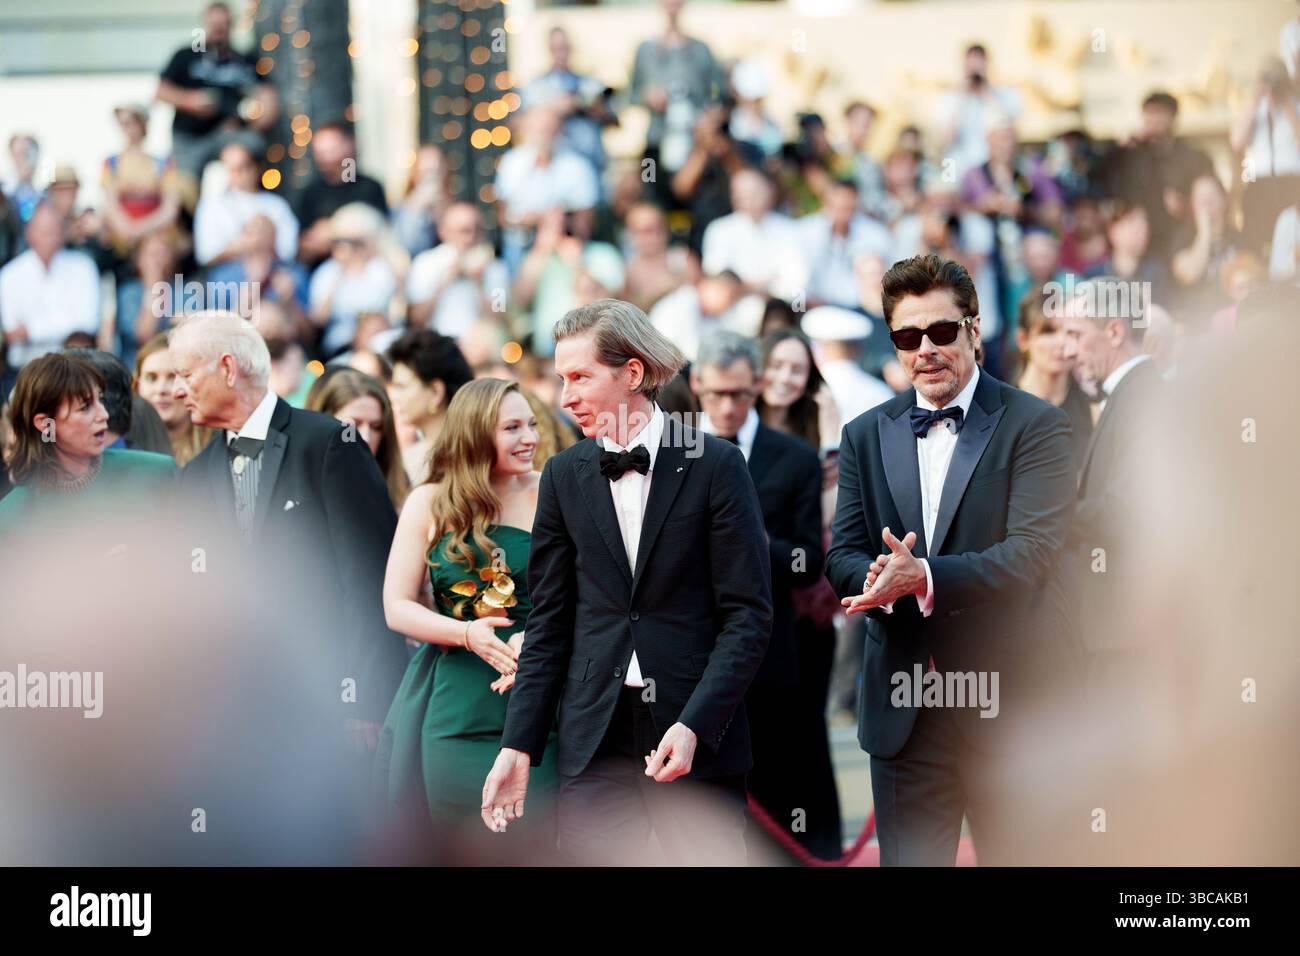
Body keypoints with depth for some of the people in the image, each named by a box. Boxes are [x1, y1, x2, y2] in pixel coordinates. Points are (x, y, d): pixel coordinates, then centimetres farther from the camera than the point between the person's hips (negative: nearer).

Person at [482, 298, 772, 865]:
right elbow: (549, 623, 10)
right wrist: (519, 746, 1)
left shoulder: (714, 465, -2)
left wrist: (695, 725, -15)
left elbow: (748, 613, -4)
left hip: (698, 734, -2)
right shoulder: (564, 475, 8)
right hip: (594, 735, 2)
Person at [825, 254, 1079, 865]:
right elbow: (843, 556, 5)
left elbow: (1032, 551, -15)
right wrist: (877, 579, -20)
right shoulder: (865, 436, 11)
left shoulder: (1035, 426, -4)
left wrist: (923, 577, -28)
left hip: (1012, 703, -3)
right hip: (904, 711, 3)